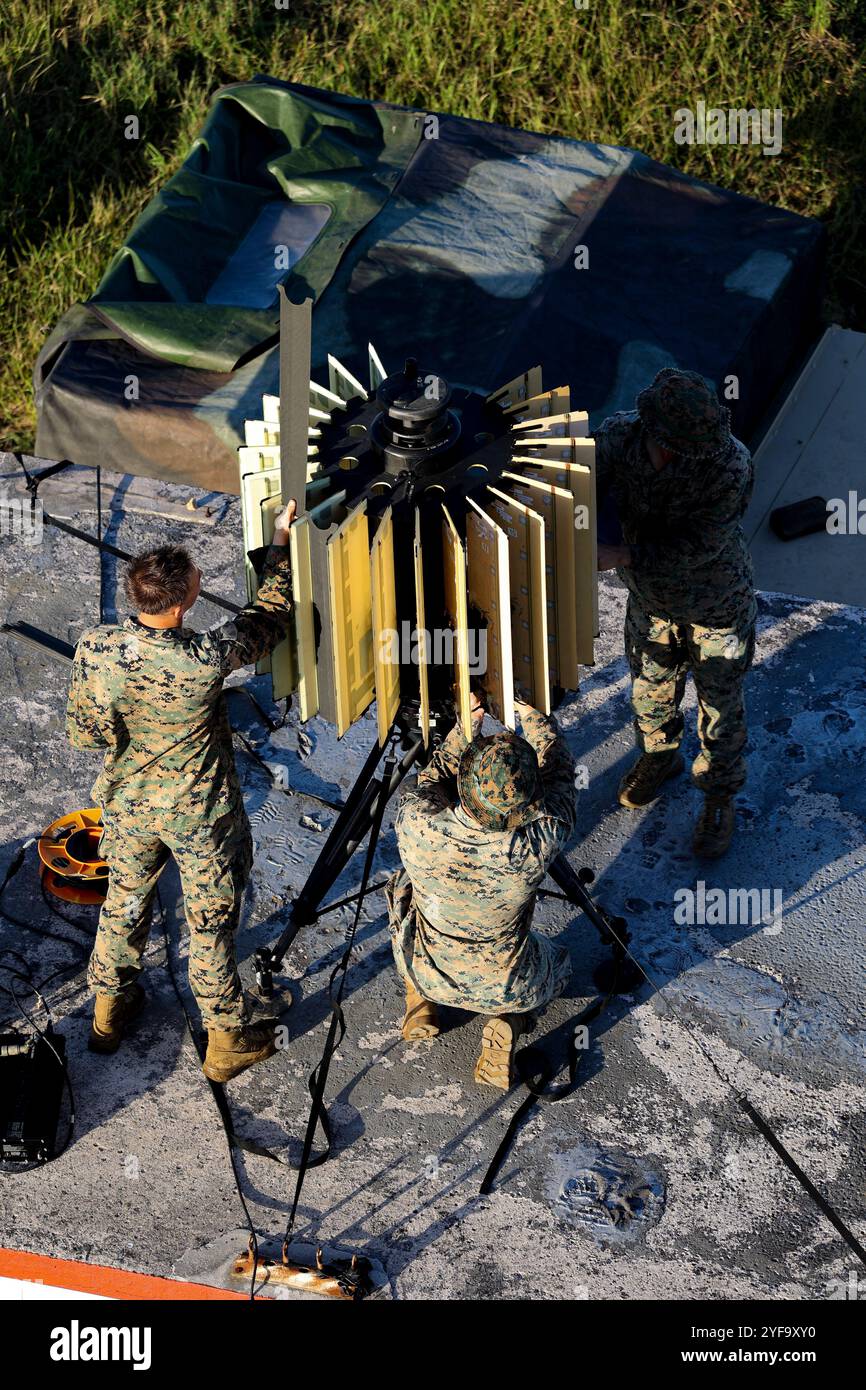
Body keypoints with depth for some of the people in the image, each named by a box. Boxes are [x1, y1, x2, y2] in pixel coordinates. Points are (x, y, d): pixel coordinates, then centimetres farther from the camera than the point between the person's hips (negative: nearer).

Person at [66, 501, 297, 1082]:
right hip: (201, 814, -4)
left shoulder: (95, 648, -23)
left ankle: (110, 1010, 48)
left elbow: (84, 733, -11)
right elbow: (272, 615, -16)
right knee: (212, 923, 15)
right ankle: (227, 1040, 32)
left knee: (125, 902, 27)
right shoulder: (206, 660, -33)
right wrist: (282, 542, -5)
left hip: (128, 804, 4)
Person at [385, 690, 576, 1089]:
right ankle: (506, 1022, 4)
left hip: (426, 973, 2)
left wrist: (467, 727, -3)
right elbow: (559, 773, -12)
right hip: (505, 986, -1)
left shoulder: (418, 827, -32)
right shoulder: (536, 844, -33)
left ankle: (420, 1002, 21)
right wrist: (532, 715, -2)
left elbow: (427, 782, -6)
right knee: (557, 964, 33)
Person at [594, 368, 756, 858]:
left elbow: (692, 548, -33)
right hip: (650, 598, 4)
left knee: (721, 706, 16)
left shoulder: (731, 465, -36)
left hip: (718, 608, -4)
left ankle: (720, 795, 41)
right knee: (651, 690, 26)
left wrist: (619, 555, -41)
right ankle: (660, 757, 57)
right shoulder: (620, 435, -25)